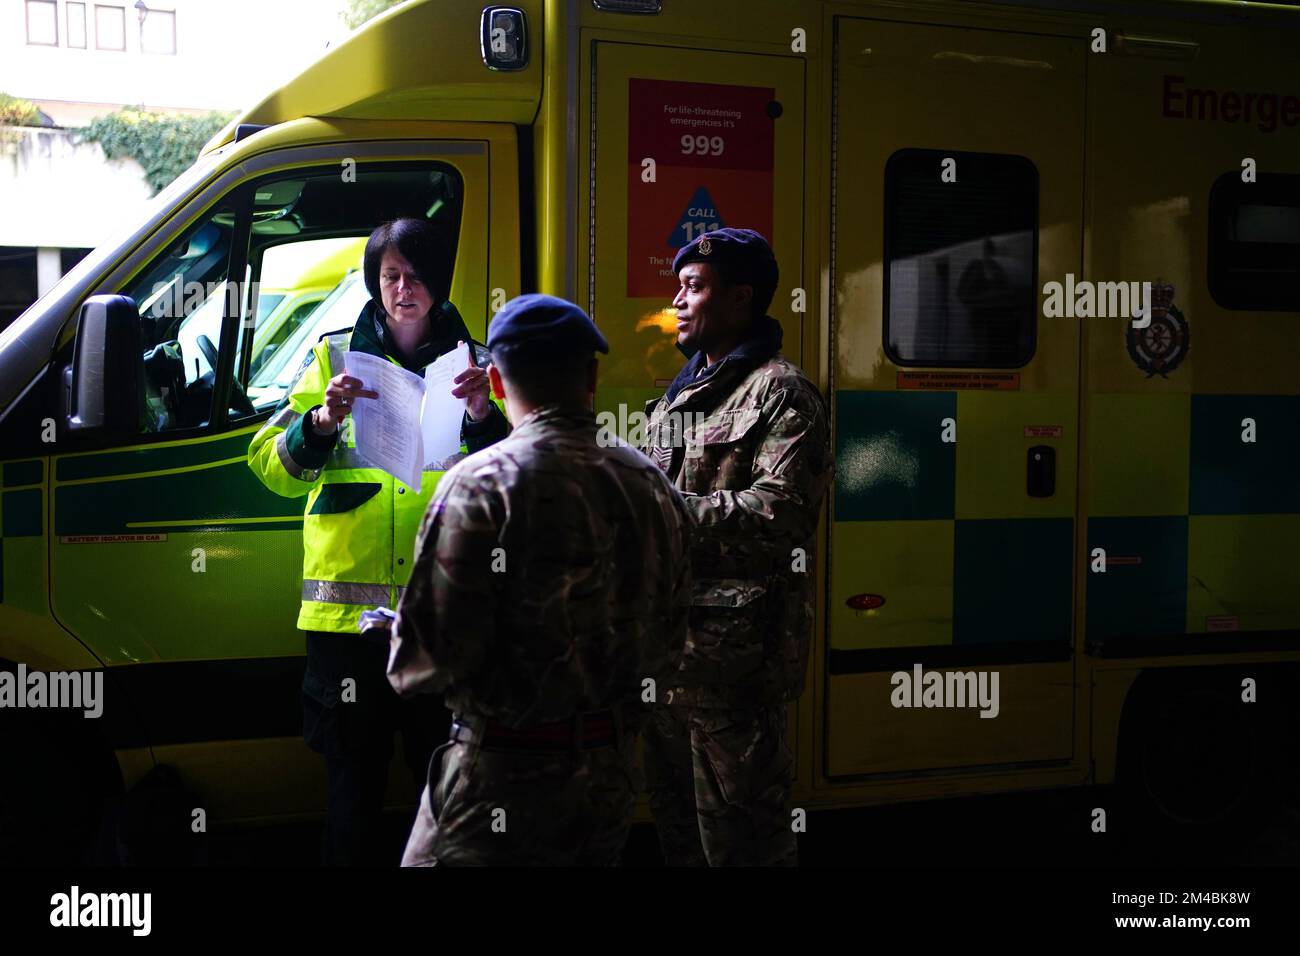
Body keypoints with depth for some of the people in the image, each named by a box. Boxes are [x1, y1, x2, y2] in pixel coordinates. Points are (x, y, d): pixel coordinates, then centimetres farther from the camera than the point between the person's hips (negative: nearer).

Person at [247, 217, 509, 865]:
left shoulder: (468, 363, 10)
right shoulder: (334, 355, 9)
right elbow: (273, 469, 4)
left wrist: (483, 415, -14)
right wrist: (321, 421, -13)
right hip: (348, 612, 0)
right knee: (354, 791, 4)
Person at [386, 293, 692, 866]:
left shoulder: (482, 485, -16)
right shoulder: (651, 483, 3)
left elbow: (432, 656, -19)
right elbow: (669, 643, 9)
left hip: (504, 778, -6)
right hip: (615, 772, 6)